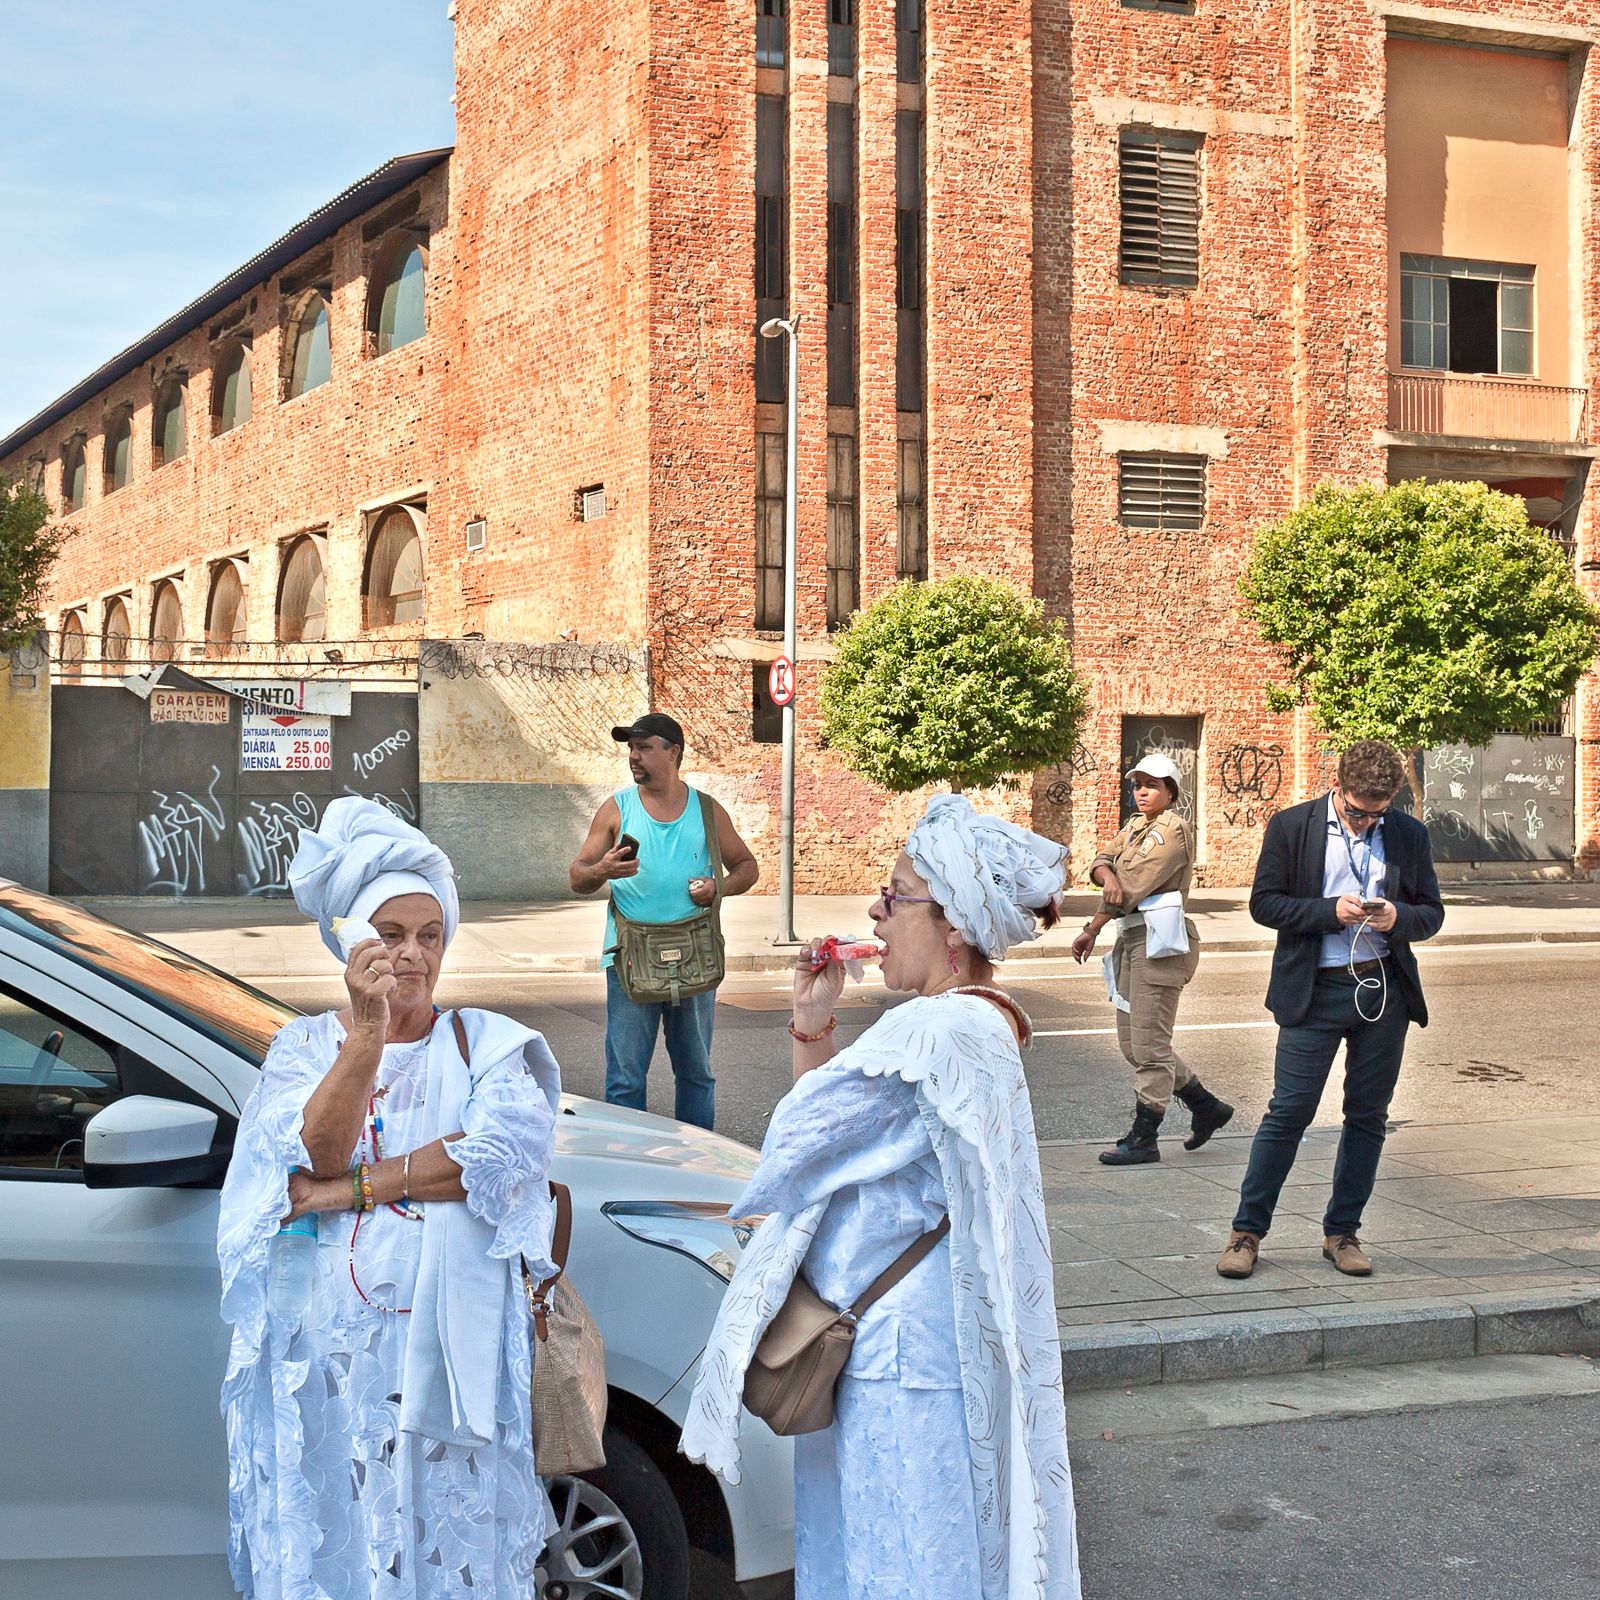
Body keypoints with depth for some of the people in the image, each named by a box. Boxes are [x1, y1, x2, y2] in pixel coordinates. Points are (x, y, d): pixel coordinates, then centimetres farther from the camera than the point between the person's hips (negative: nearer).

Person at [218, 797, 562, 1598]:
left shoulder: (486, 1043, 6)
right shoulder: (304, 1045, 7)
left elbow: (499, 1156, -12)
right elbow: (317, 1155, -11)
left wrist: (350, 1189, -12)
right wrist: (366, 1032, -21)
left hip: (450, 1348, 0)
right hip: (328, 1351, 1)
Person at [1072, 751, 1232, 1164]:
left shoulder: (1172, 830, -11)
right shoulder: (1135, 827, 17)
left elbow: (1133, 885, -16)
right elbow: (1101, 862, 5)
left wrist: (1091, 930, -12)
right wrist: (1106, 876, -20)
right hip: (1132, 937, 10)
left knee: (1148, 1045, -5)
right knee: (1132, 1042, 14)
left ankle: (1143, 1138, 4)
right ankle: (1207, 1107, 26)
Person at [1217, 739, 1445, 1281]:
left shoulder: (1410, 835, 6)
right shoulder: (1291, 826, -2)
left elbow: (1431, 913, 11)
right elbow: (1264, 902, -2)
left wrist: (1398, 917, -12)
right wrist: (1331, 912, -16)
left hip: (1385, 990, 3)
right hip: (1316, 991, -3)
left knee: (1368, 1116, 8)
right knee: (1288, 1111, -5)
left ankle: (1342, 1232, 21)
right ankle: (1247, 1230, 6)